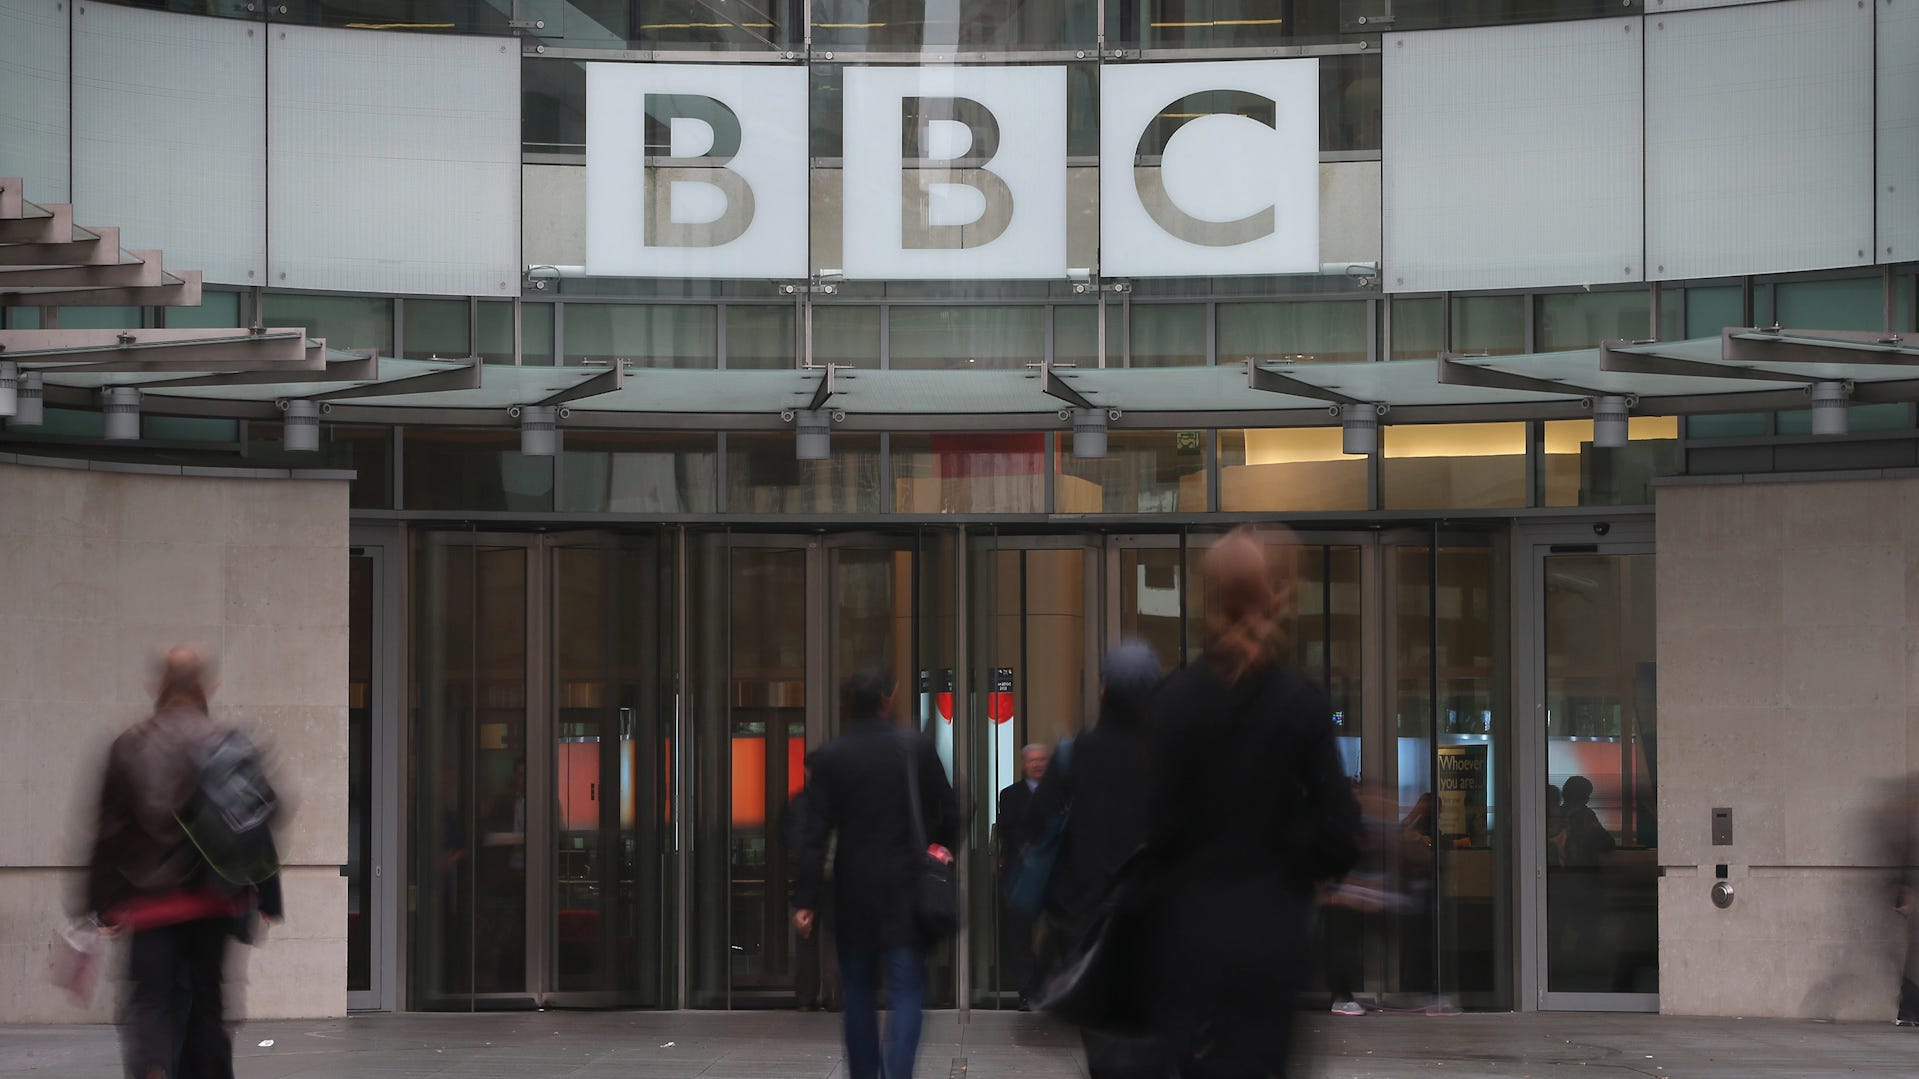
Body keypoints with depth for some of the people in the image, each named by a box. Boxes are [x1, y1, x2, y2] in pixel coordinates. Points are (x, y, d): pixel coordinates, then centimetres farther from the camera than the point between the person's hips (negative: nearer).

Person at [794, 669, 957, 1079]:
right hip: (907, 891, -1)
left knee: (858, 992, 15)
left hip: (854, 891, 1)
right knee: (906, 992, -3)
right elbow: (948, 815, 2)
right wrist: (938, 853, 22)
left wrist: (805, 901, -8)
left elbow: (815, 835, -7)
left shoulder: (829, 757, -3)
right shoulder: (918, 748, -2)